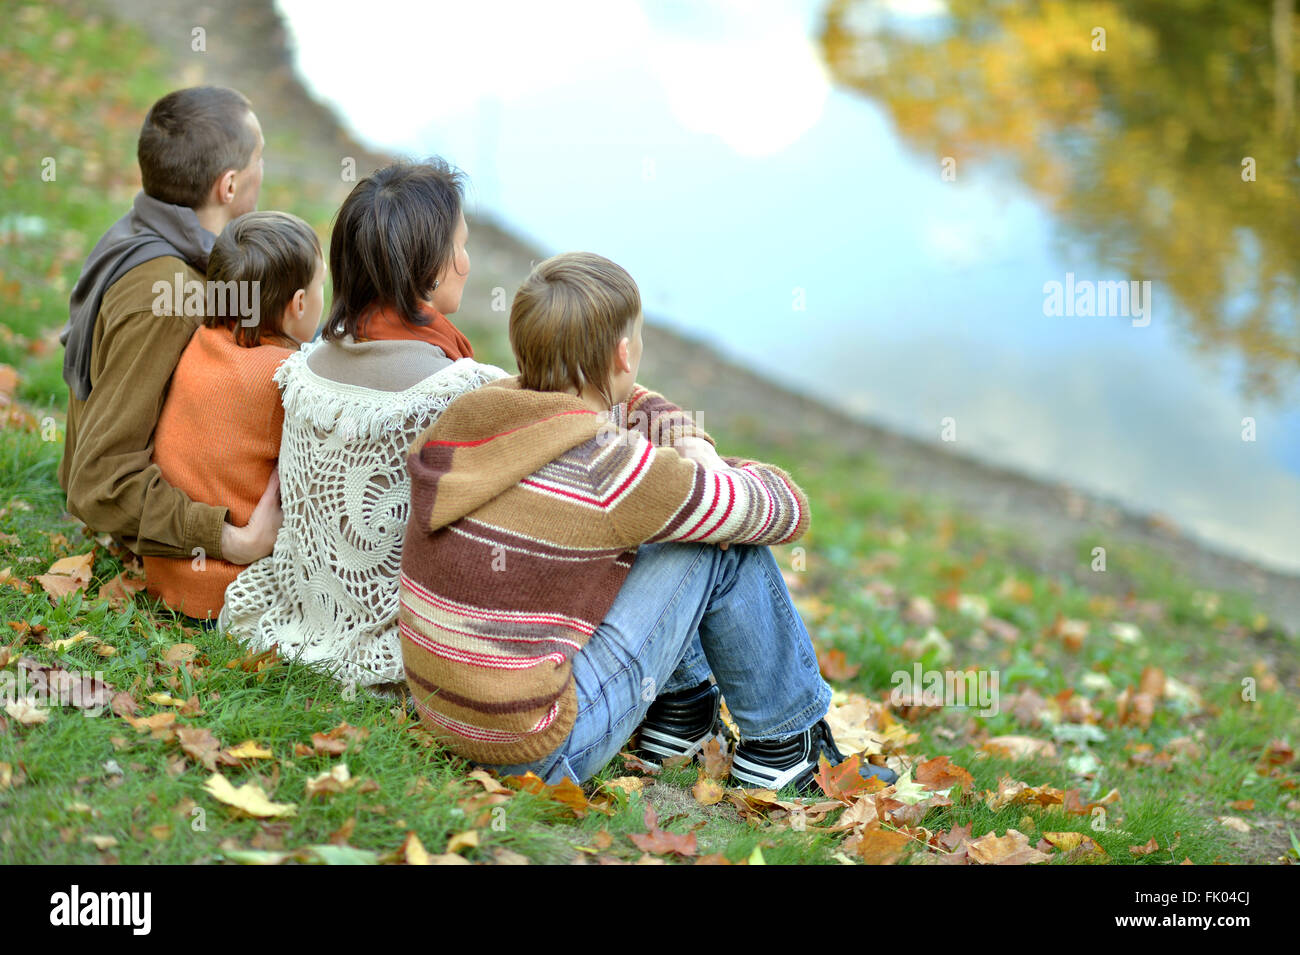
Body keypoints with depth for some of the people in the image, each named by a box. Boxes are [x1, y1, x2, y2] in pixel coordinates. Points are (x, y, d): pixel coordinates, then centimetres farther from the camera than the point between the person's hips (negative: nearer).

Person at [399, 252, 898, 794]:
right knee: (727, 544, -1)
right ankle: (783, 744, 15)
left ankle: (683, 703, 32)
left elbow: (627, 403, 20)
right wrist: (716, 477, 12)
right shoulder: (613, 471, -20)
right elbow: (786, 510, -6)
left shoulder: (467, 416, 1)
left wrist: (694, 449, 3)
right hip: (541, 750, -8)